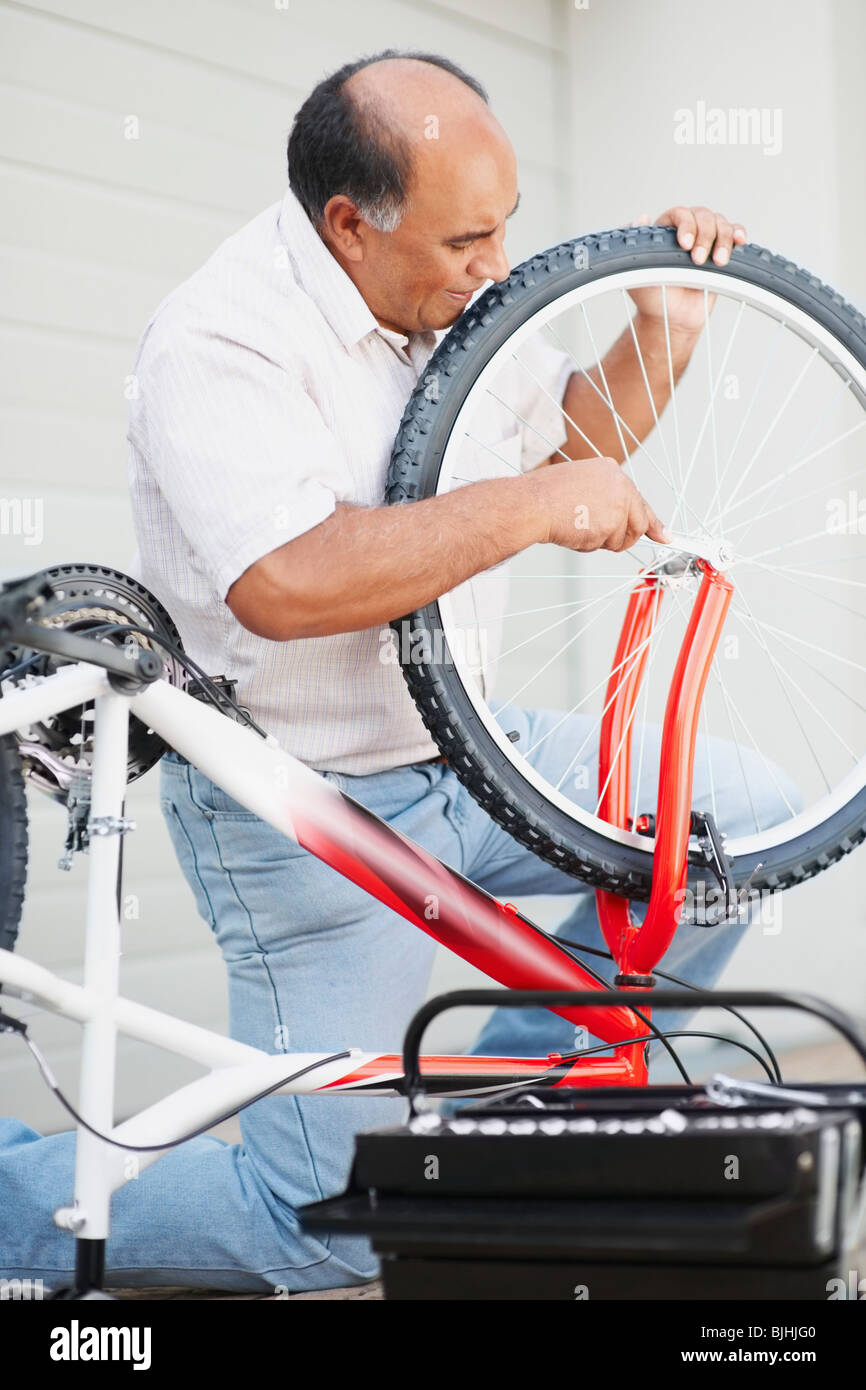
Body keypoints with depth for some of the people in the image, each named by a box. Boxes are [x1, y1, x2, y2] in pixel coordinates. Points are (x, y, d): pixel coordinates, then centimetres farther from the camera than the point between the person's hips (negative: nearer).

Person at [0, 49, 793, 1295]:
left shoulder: (445, 294, 2)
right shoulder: (224, 341, -24)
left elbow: (568, 437, 18)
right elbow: (287, 584, -39)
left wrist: (661, 335, -1)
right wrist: (536, 506, -32)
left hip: (455, 754, 8)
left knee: (749, 815, 5)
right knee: (328, 1230, -6)